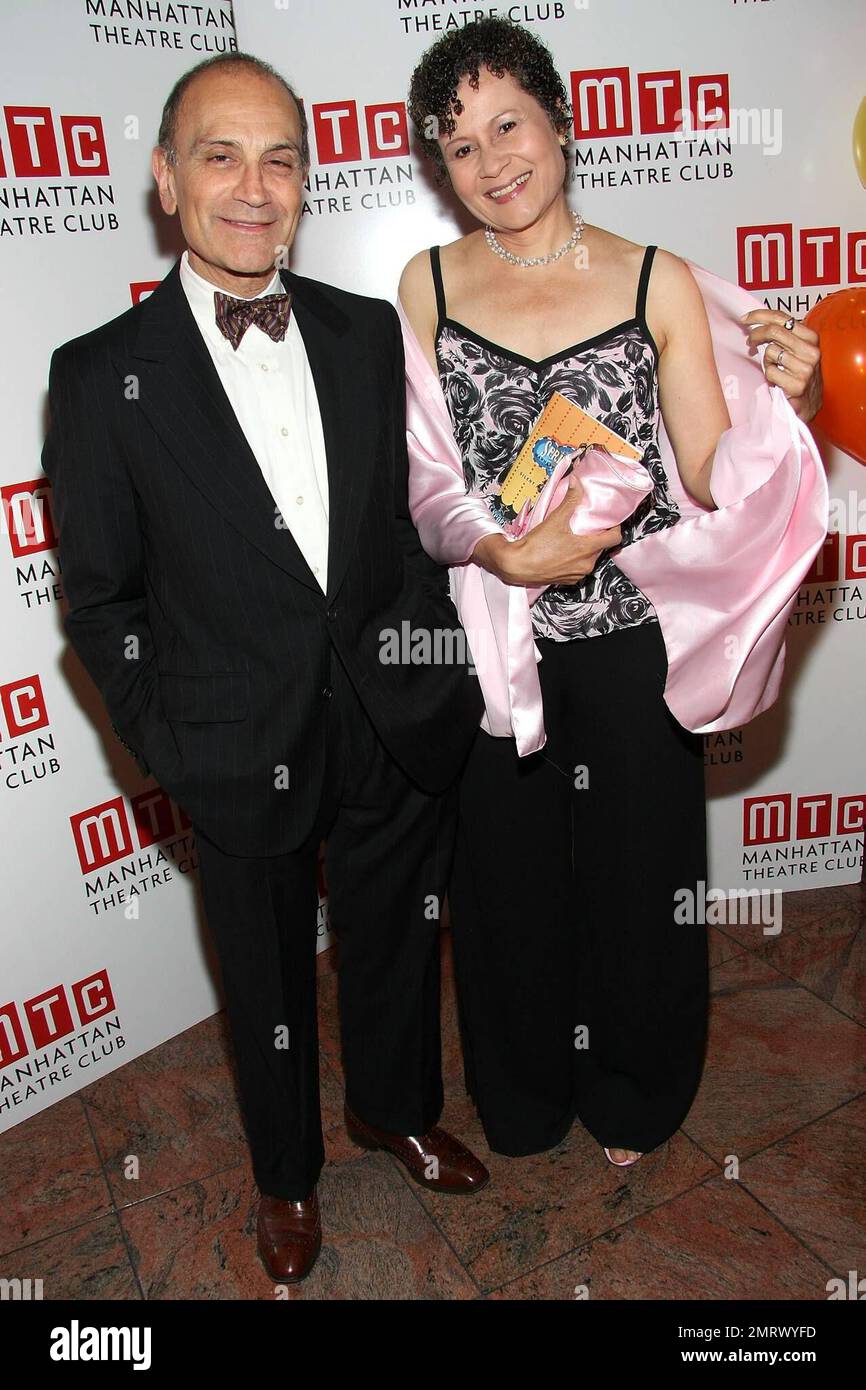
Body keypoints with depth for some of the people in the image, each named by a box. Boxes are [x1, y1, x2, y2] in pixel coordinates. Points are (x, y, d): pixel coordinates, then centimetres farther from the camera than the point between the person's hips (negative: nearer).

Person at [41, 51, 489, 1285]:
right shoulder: (104, 375, -9)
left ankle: (398, 1110, 53)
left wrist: (443, 674, -1)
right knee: (269, 984, 19)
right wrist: (171, 748, -8)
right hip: (244, 756, -2)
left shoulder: (371, 335, 1)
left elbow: (419, 513, 6)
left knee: (398, 946, 23)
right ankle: (287, 1172, 47)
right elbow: (101, 600, -5)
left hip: (399, 731, 3)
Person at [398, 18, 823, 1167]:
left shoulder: (659, 282, -1)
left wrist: (788, 406, -21)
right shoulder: (426, 286, 0)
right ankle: (526, 1094, 46)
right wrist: (503, 554, -20)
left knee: (639, 871, 15)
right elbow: (416, 480, -3)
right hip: (486, 644, 1)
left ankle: (632, 1095, 46)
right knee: (508, 875, 16)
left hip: (634, 643, 0)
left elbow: (713, 477, -2)